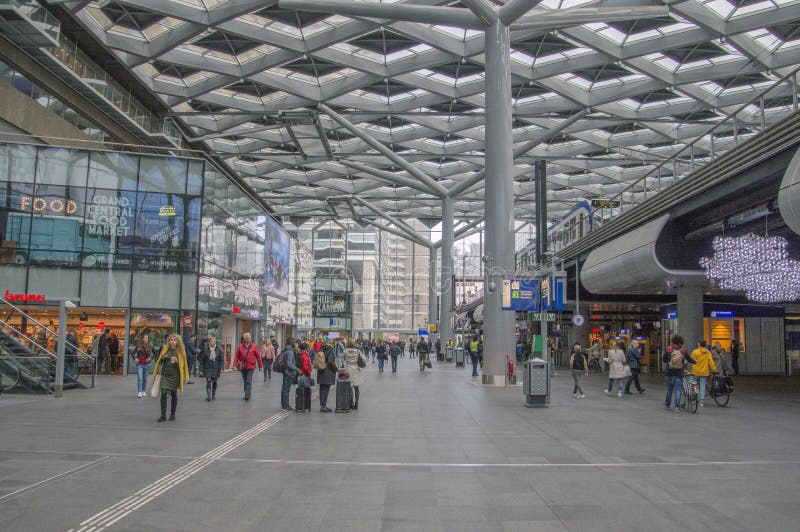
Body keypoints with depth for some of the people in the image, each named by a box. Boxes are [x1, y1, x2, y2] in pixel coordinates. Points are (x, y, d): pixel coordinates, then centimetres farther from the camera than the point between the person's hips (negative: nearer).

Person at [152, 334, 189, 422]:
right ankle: (163, 415, -3)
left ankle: (172, 414, 21)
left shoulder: (180, 351, -1)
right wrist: (162, 358, -4)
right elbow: (159, 361, 18)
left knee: (174, 395, 8)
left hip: (174, 376, -2)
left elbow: (182, 364, -1)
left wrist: (176, 361, -20)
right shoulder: (165, 349, 6)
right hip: (165, 375, 2)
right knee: (163, 394, -9)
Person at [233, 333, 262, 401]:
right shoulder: (240, 346, 1)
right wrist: (235, 364, -7)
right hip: (242, 367, 3)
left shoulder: (253, 346, -4)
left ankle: (247, 396, -10)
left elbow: (258, 356, -1)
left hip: (250, 367, -3)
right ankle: (247, 395, 23)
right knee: (245, 381, 13)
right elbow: (237, 356, 1)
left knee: (248, 381, -10)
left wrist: (260, 366, 2)